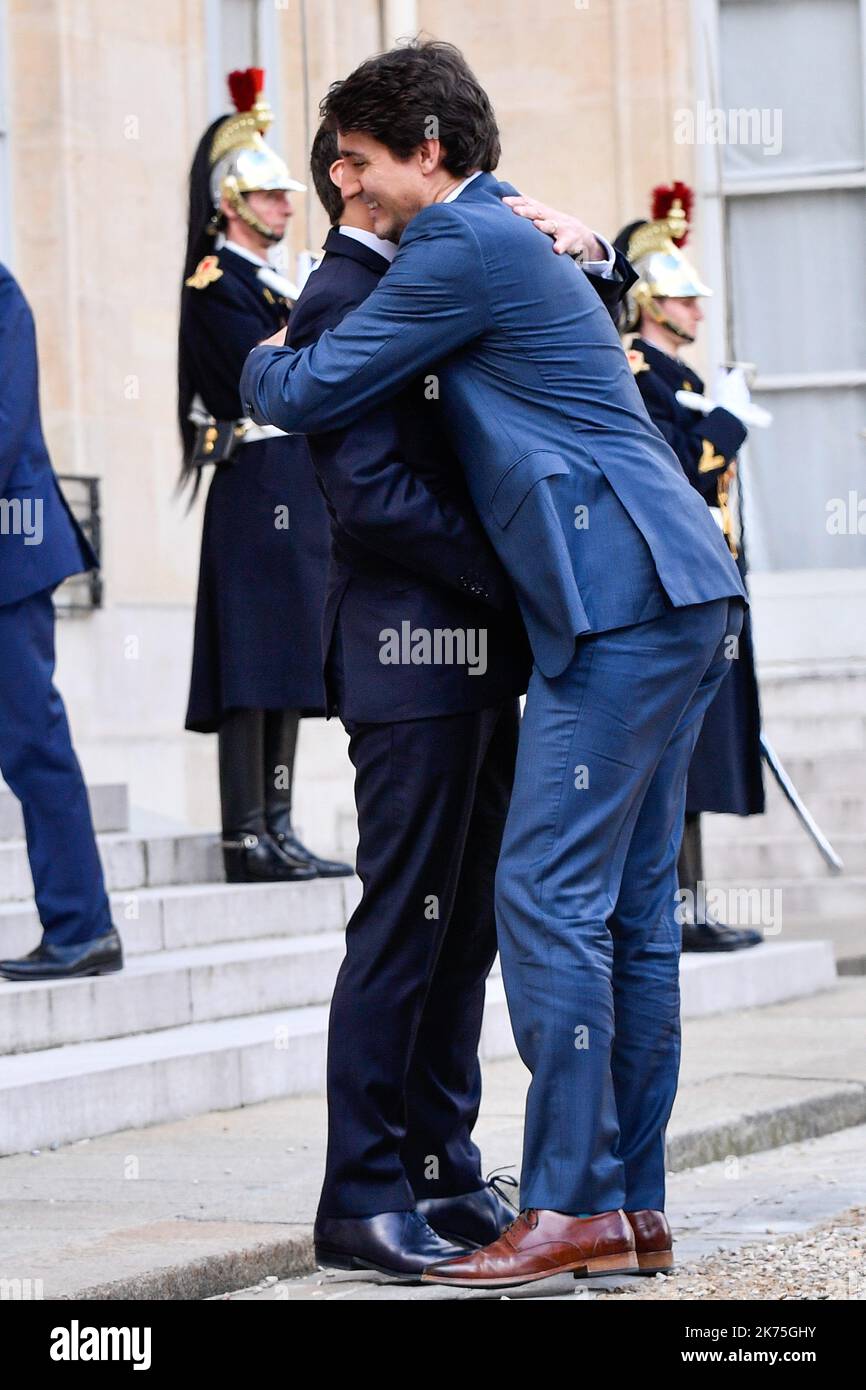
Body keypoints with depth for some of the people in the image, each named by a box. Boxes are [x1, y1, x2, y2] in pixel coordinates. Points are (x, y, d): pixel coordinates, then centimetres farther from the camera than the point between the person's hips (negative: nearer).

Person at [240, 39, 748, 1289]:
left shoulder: (464, 245, -8)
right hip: (674, 601, 10)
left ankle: (572, 1208, -10)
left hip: (624, 600, -10)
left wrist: (256, 367, 14)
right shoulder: (511, 244, 24)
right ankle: (634, 1208, 13)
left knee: (547, 895, -10)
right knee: (630, 907, 10)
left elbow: (313, 395, -7)